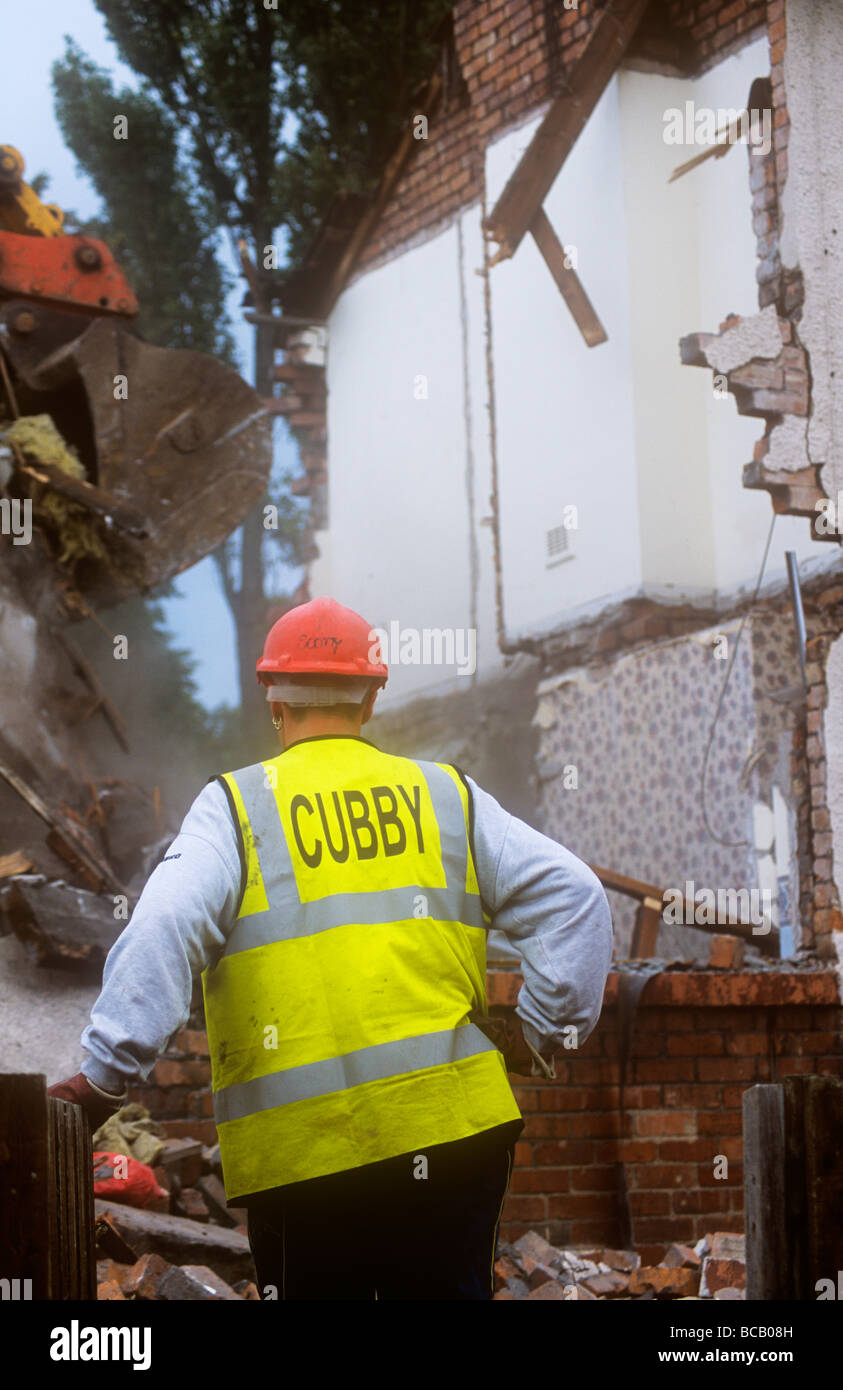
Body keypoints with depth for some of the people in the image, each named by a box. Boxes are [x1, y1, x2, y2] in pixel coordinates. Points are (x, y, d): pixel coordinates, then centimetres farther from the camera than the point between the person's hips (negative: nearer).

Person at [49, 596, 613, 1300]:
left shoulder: (235, 806, 0)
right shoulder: (449, 796, 9)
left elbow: (164, 932, -14)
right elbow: (573, 897, 4)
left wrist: (106, 1075, -12)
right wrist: (545, 1034, 10)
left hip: (302, 1154, -2)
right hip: (453, 1130, 2)